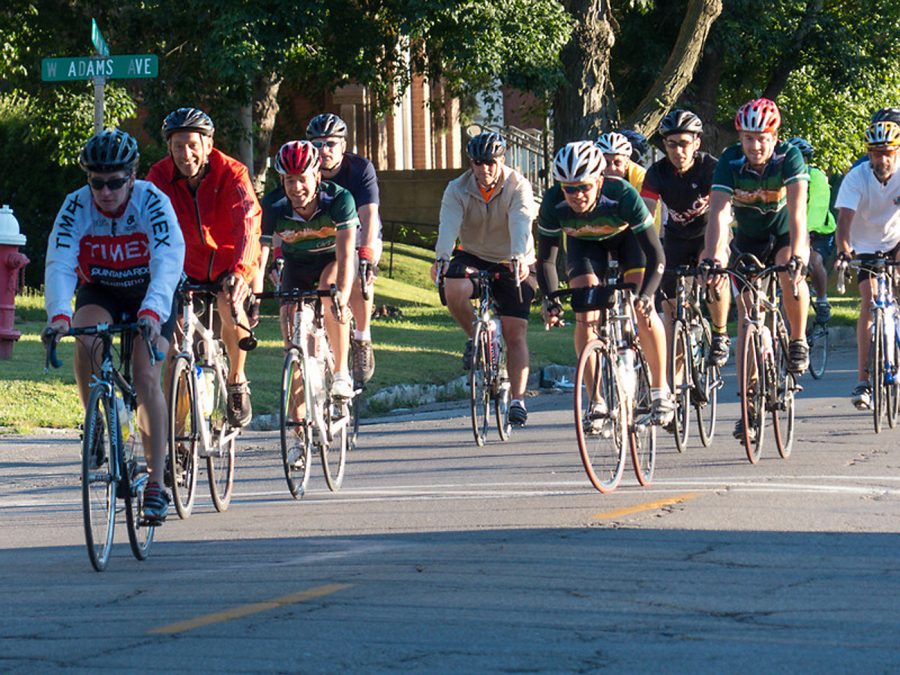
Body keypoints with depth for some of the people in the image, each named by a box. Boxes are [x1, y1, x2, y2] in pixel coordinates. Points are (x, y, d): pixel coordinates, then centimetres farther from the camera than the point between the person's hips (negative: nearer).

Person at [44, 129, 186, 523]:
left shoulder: (152, 202, -27)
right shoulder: (76, 207, -22)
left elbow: (168, 261, -39)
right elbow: (59, 264, -32)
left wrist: (151, 311, -56)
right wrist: (58, 314, -50)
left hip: (150, 294, -2)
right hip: (98, 292, 2)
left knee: (146, 376, -17)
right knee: (87, 341, -30)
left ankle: (156, 484, -14)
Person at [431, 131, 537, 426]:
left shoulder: (518, 187, -16)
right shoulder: (457, 190, -11)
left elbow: (520, 224, -32)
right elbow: (448, 226, -26)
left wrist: (519, 257, -51)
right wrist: (441, 258, -45)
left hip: (512, 264, -1)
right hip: (473, 257, 1)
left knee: (515, 332, -10)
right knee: (454, 289, -32)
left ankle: (517, 401, -4)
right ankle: (475, 338, -4)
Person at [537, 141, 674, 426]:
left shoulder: (622, 195, -39)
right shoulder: (553, 204, -33)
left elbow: (656, 254, -36)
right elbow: (546, 258, -21)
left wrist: (645, 295, -51)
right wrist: (550, 300, -37)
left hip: (627, 236, -2)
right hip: (584, 243, 2)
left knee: (642, 308, -18)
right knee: (584, 314, -15)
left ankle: (660, 389, -2)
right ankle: (596, 401, -6)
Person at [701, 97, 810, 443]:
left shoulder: (789, 158, -26)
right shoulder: (730, 162, -24)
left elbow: (797, 210, -37)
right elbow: (719, 213, -33)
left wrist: (796, 255, -50)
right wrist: (713, 259, -48)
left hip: (786, 234, -1)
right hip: (748, 239, 1)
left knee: (791, 274, -34)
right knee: (746, 312, -9)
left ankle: (798, 341, -7)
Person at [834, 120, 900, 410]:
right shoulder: (856, 178, -24)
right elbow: (845, 218, -35)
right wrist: (843, 252, -53)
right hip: (866, 247, -3)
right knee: (869, 303, -15)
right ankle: (863, 380, -17)